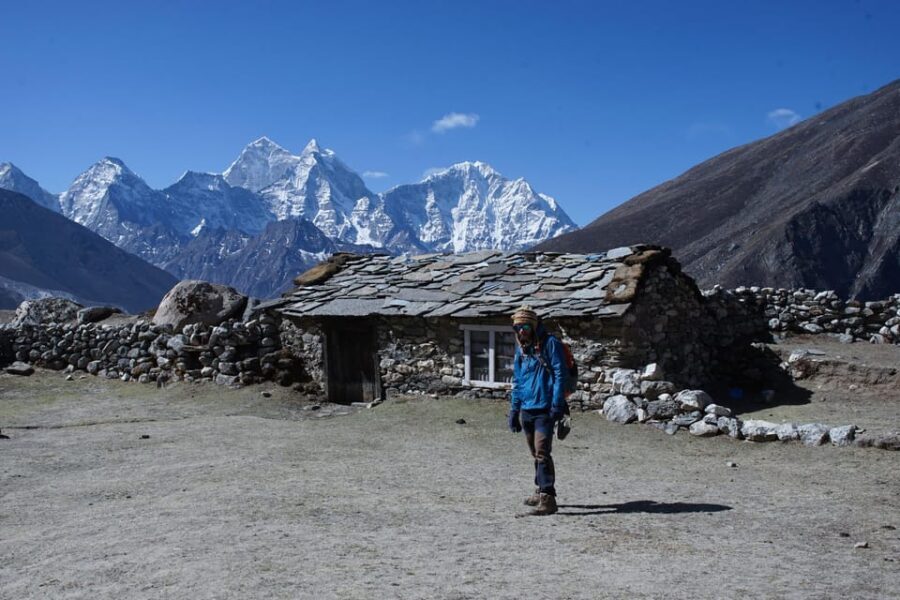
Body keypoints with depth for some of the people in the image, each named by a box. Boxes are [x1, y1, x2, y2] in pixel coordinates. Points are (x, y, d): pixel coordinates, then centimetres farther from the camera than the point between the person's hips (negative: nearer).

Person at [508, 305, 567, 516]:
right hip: (526, 410, 7)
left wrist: (557, 405, -17)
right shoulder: (520, 349, 14)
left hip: (544, 409, -7)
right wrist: (514, 409, 17)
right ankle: (541, 491, 28)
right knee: (536, 453, 16)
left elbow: (560, 375, -11)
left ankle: (547, 498, -12)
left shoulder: (550, 344, -7)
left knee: (542, 452, -13)